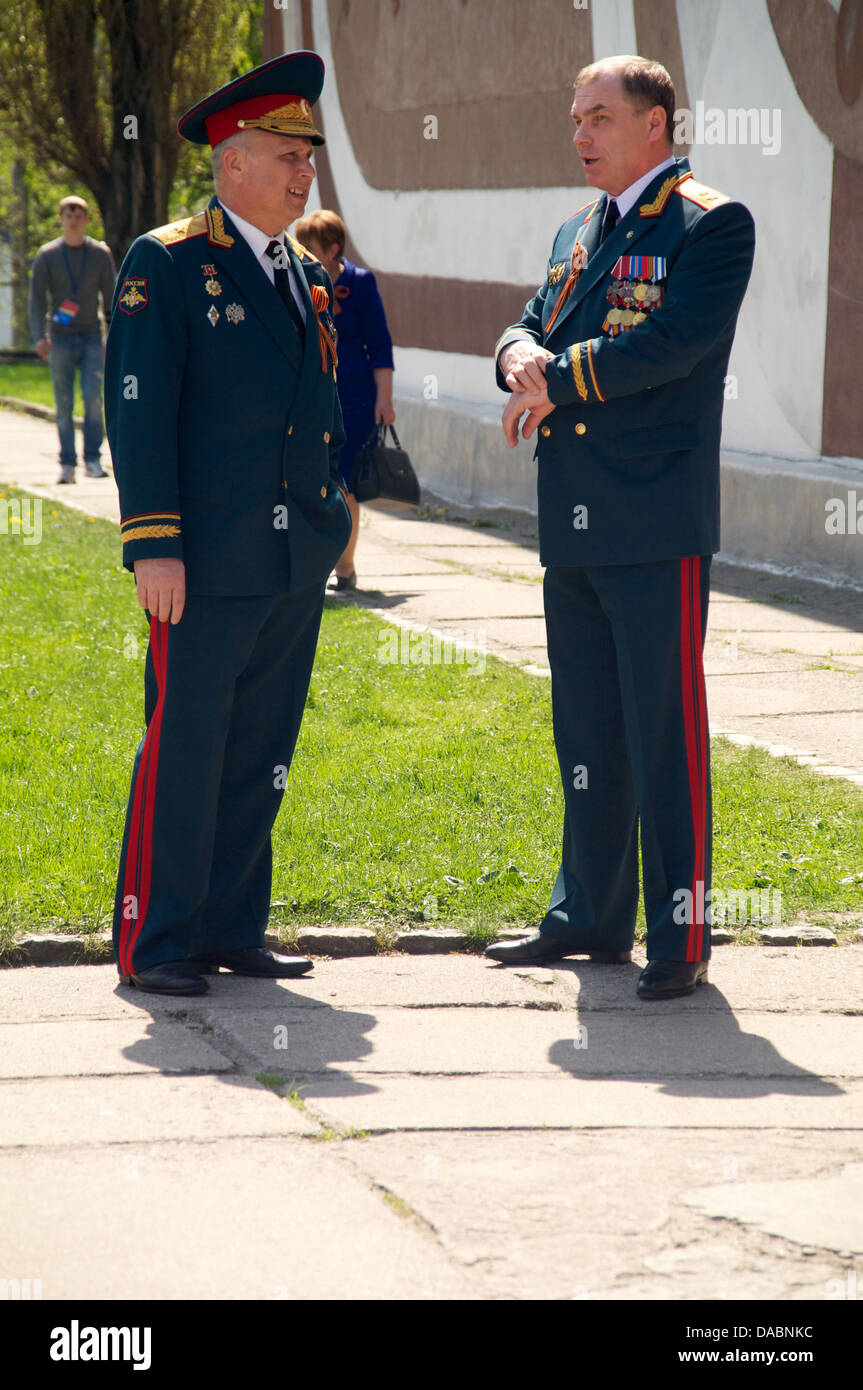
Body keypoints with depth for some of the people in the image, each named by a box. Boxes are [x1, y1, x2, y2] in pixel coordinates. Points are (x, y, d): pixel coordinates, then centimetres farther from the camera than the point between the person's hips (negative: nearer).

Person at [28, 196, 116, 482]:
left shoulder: (101, 254, 5)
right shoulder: (47, 255, 2)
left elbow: (111, 298, 9)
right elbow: (37, 298, -2)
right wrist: (39, 337, -14)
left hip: (91, 338, 0)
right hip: (60, 339, 0)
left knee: (93, 397, -14)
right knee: (64, 404, 1)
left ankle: (93, 460, -8)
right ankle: (67, 466, 6)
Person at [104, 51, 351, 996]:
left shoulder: (307, 277, 15)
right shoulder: (164, 266, -6)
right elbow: (138, 412, -11)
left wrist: (335, 510, 16)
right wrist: (154, 546, -16)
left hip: (298, 564, 7)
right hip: (209, 564, -7)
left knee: (261, 755, 10)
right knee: (182, 751, -4)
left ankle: (231, 929, 19)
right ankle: (154, 944, 3)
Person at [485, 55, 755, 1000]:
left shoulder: (711, 225, -6)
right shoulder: (577, 234, 18)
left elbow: (674, 341, -18)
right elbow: (531, 329, 16)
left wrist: (557, 379, -10)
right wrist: (521, 355, -8)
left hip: (657, 529, -8)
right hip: (572, 530, 8)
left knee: (665, 735, -5)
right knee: (584, 733, 14)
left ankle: (682, 937, 0)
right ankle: (591, 914, 24)